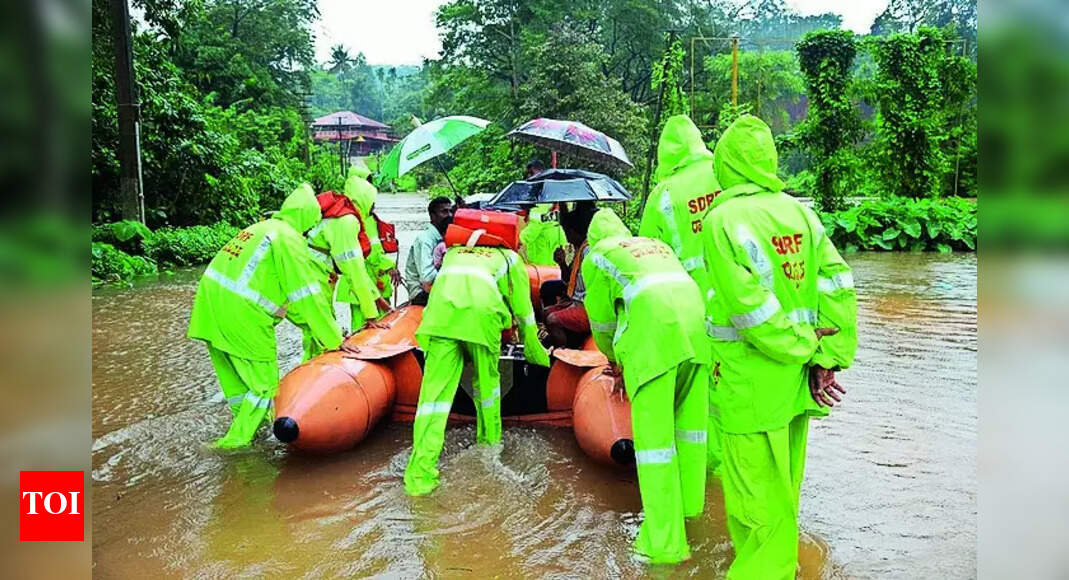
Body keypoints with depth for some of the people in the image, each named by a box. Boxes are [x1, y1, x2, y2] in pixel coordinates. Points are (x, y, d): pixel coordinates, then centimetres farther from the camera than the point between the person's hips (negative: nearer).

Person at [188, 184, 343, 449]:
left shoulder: (262, 227, 20)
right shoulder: (290, 239, -9)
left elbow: (285, 292, 22)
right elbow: (308, 298, -10)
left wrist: (311, 327, 22)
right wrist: (334, 340, -2)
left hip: (210, 305, 9)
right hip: (240, 315, -9)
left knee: (233, 377, 24)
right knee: (265, 384, 7)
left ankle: (248, 422, 42)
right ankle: (237, 439, 11)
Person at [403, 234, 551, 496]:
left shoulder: (453, 252, 39)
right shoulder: (510, 257, 31)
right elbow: (523, 309, 33)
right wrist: (533, 350, 45)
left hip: (441, 307, 2)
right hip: (481, 310, -2)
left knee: (435, 389, -1)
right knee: (487, 381, 21)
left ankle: (420, 474, -7)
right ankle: (490, 440, 36)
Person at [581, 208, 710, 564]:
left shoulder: (597, 255, 19)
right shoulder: (657, 245, 33)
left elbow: (601, 321, 20)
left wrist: (617, 359, 39)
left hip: (654, 330, -6)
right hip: (697, 319, 6)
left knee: (653, 433, -2)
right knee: (690, 420, 18)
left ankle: (663, 542, 2)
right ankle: (688, 503, 35)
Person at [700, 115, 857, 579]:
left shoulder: (724, 218, -15)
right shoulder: (799, 212, 4)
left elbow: (748, 307, -23)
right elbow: (837, 285, -1)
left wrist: (803, 347, -11)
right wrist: (828, 358, -3)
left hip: (752, 384, -7)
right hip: (796, 383, 8)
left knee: (757, 496, 5)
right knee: (783, 490, 23)